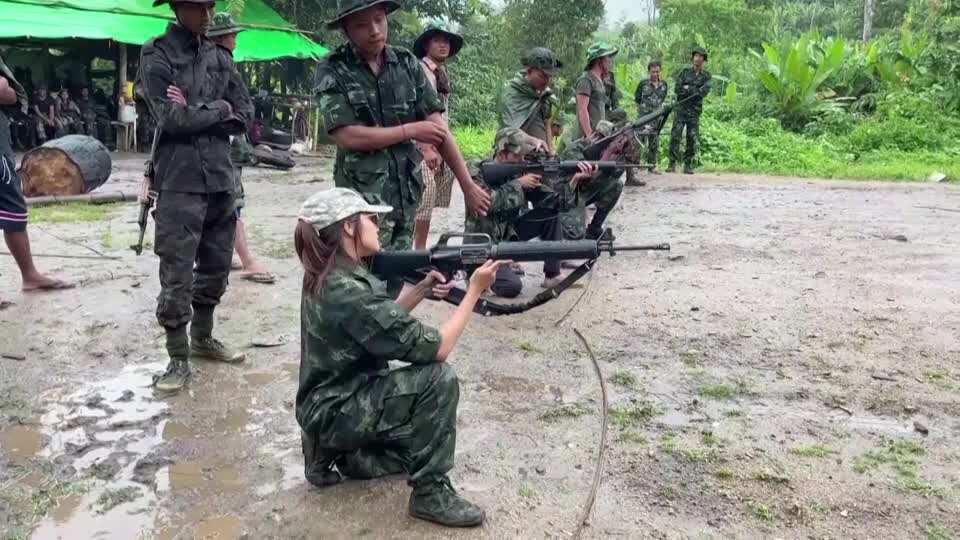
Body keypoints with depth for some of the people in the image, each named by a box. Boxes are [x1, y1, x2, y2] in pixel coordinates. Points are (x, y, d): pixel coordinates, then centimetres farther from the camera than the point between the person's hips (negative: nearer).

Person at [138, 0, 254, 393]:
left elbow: (244, 116, 7)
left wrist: (196, 114, -5)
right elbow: (171, 117, -15)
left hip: (221, 178, 6)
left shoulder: (219, 58, 13)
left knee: (216, 267, 14)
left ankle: (203, 339, 30)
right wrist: (218, 109, -5)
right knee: (177, 276, -4)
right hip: (180, 182, -6)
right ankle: (178, 358, 6)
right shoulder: (156, 56, -4)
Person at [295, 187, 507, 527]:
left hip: (338, 397, 10)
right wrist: (475, 290, -17)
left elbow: (383, 317, 13)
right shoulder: (348, 290, -29)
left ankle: (340, 454, 19)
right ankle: (430, 493, -9)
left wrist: (423, 289, -2)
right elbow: (436, 348, -26)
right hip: (335, 413, -10)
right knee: (438, 379, -22)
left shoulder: (330, 275, 0)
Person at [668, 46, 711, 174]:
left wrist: (688, 88, -9)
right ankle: (672, 164, -5)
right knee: (675, 136, -8)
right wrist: (695, 90, -9)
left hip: (695, 111, 1)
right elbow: (678, 89, -5)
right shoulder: (685, 72, 6)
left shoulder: (706, 75, 7)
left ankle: (688, 165, 6)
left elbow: (704, 91, -10)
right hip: (680, 108, -1)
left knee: (692, 138, -1)